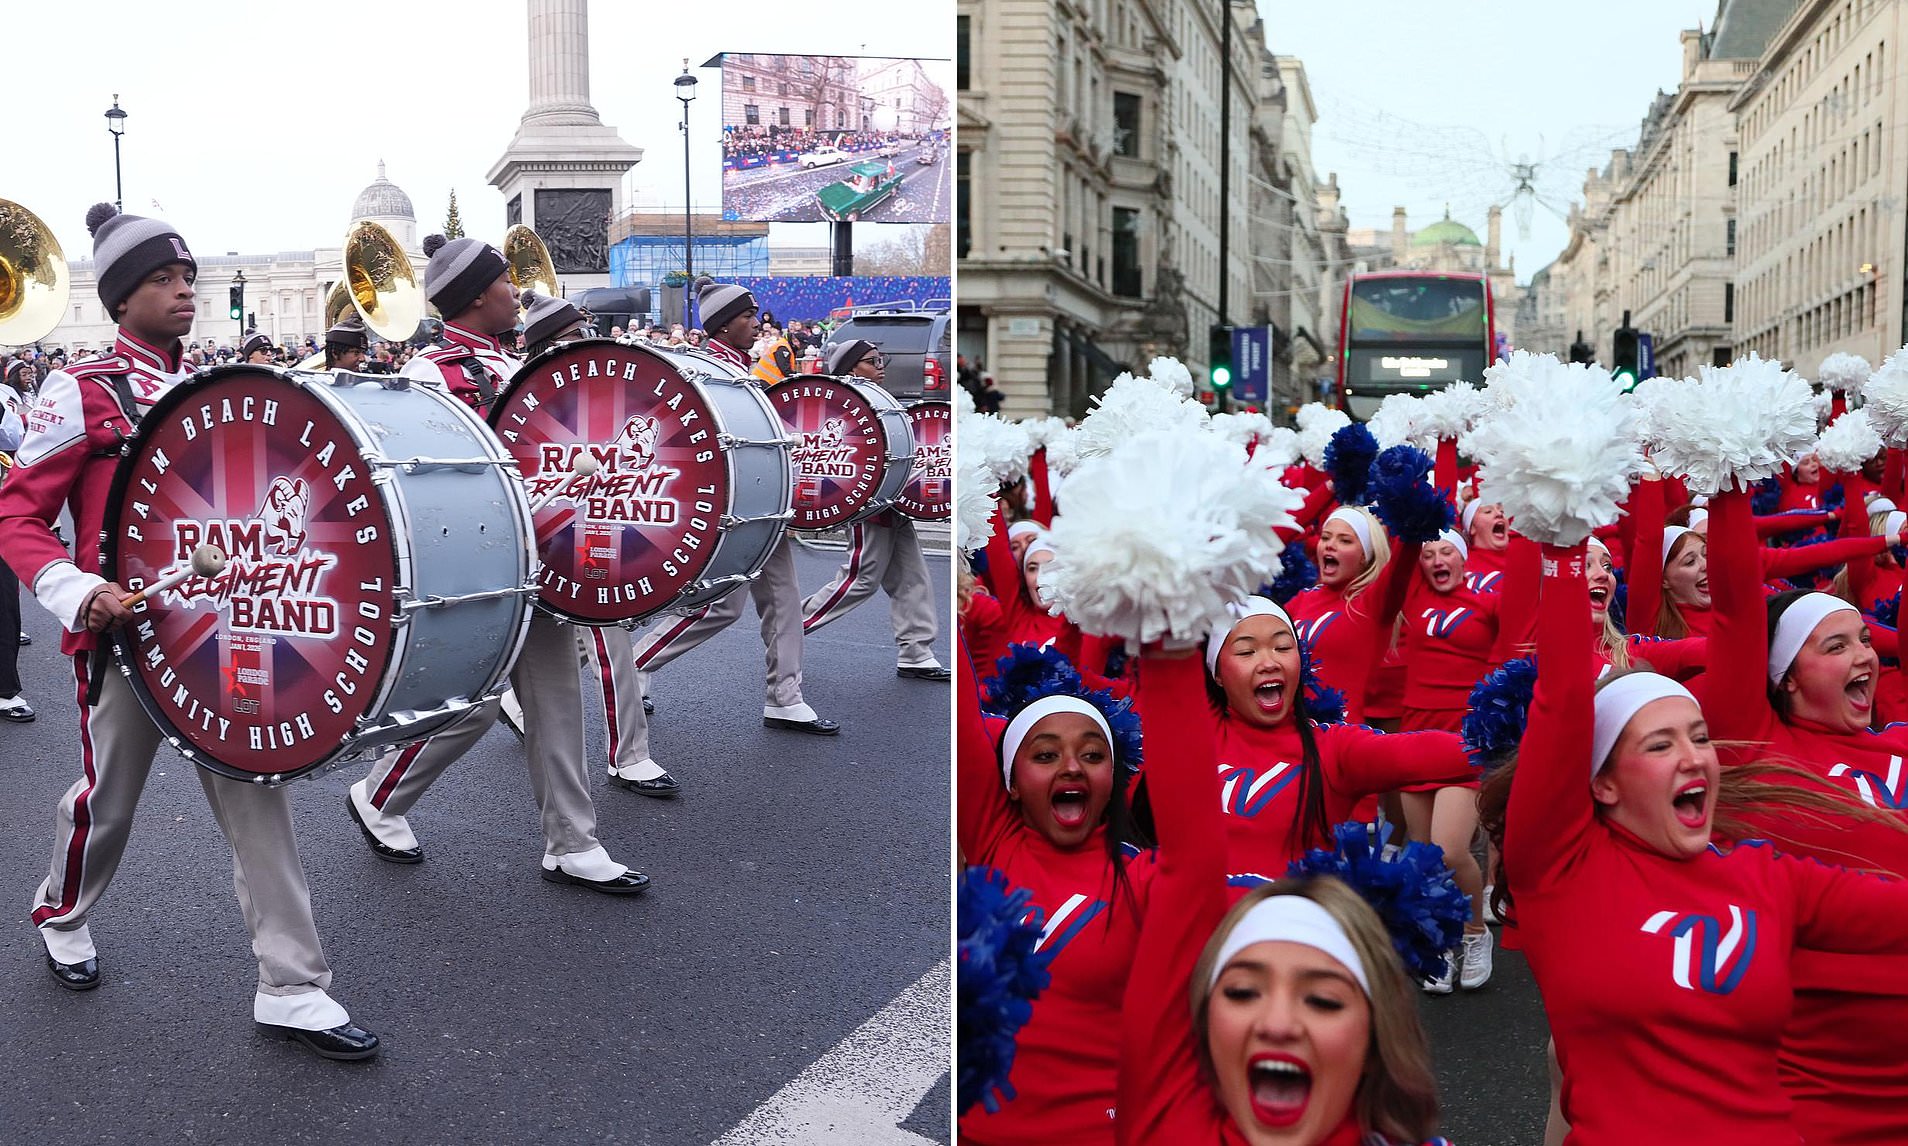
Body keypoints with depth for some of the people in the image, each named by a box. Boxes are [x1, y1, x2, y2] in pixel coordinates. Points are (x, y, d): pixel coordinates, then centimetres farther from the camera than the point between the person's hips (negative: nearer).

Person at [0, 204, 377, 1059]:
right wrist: (78, 592, -24)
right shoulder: (81, 393, -7)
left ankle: (291, 988, 2)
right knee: (107, 798, 13)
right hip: (123, 633, -4)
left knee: (259, 797, -1)